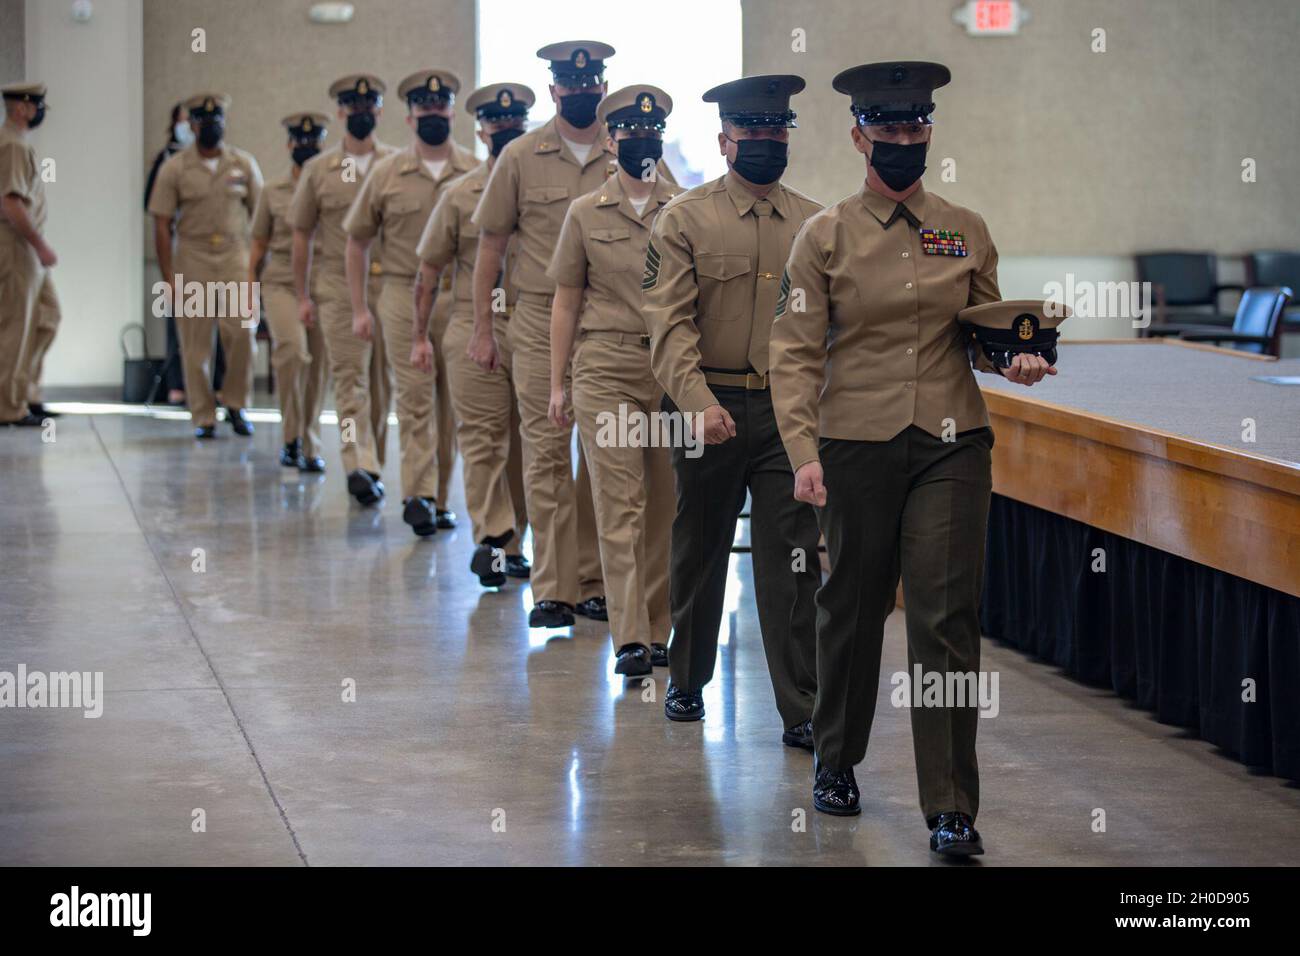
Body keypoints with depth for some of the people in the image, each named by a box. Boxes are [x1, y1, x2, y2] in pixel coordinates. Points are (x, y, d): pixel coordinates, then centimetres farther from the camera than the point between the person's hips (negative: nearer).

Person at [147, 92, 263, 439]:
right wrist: (168, 277, -4)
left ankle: (235, 404, 7)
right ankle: (203, 417, 8)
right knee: (194, 345, -1)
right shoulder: (174, 169, 2)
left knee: (242, 331, -12)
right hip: (193, 259, -1)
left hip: (235, 257, 1)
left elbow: (260, 216, 11)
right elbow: (161, 224, 2)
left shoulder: (244, 164, 7)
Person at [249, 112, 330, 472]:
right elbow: (258, 246, 13)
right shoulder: (272, 192, 8)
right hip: (281, 283, -1)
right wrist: (250, 290, 8)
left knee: (318, 368, 3)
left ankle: (310, 446, 16)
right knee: (292, 347, -25)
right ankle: (291, 434, -12)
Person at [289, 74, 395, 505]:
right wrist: (302, 296, 7)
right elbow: (302, 235, 11)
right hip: (338, 287, -1)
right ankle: (359, 466, -20)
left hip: (391, 286, 1)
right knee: (350, 376, -12)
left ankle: (372, 465, 19)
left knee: (382, 381, 7)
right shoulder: (318, 170, 7)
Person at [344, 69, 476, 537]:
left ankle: (439, 495, 15)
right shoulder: (386, 174, 4)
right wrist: (359, 308, 6)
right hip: (405, 295, -1)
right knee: (415, 397, -6)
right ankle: (419, 493, -6)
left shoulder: (478, 173, 3)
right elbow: (357, 241, 11)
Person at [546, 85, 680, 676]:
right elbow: (566, 302, 11)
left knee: (665, 505, 4)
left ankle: (659, 631, 14)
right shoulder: (586, 214, 7)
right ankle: (630, 638, -10)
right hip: (605, 370, -1)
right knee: (619, 505, -7)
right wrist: (557, 384, 8)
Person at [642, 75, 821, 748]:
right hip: (709, 409, -1)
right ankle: (687, 681, 32)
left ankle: (803, 711, 2)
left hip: (791, 414, 1)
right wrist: (699, 402, -22)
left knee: (793, 564, -3)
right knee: (698, 553, 13)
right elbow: (670, 322, -9)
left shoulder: (814, 224, 8)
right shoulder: (684, 219, 0)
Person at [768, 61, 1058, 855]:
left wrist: (1015, 362, -6)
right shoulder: (825, 237, 2)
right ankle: (836, 761, 34)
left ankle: (953, 810, -3)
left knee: (947, 618, -6)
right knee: (854, 606, 11)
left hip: (952, 446, 1)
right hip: (858, 447, -1)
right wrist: (803, 452, -12)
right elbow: (796, 352, -2)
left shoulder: (967, 232, 9)